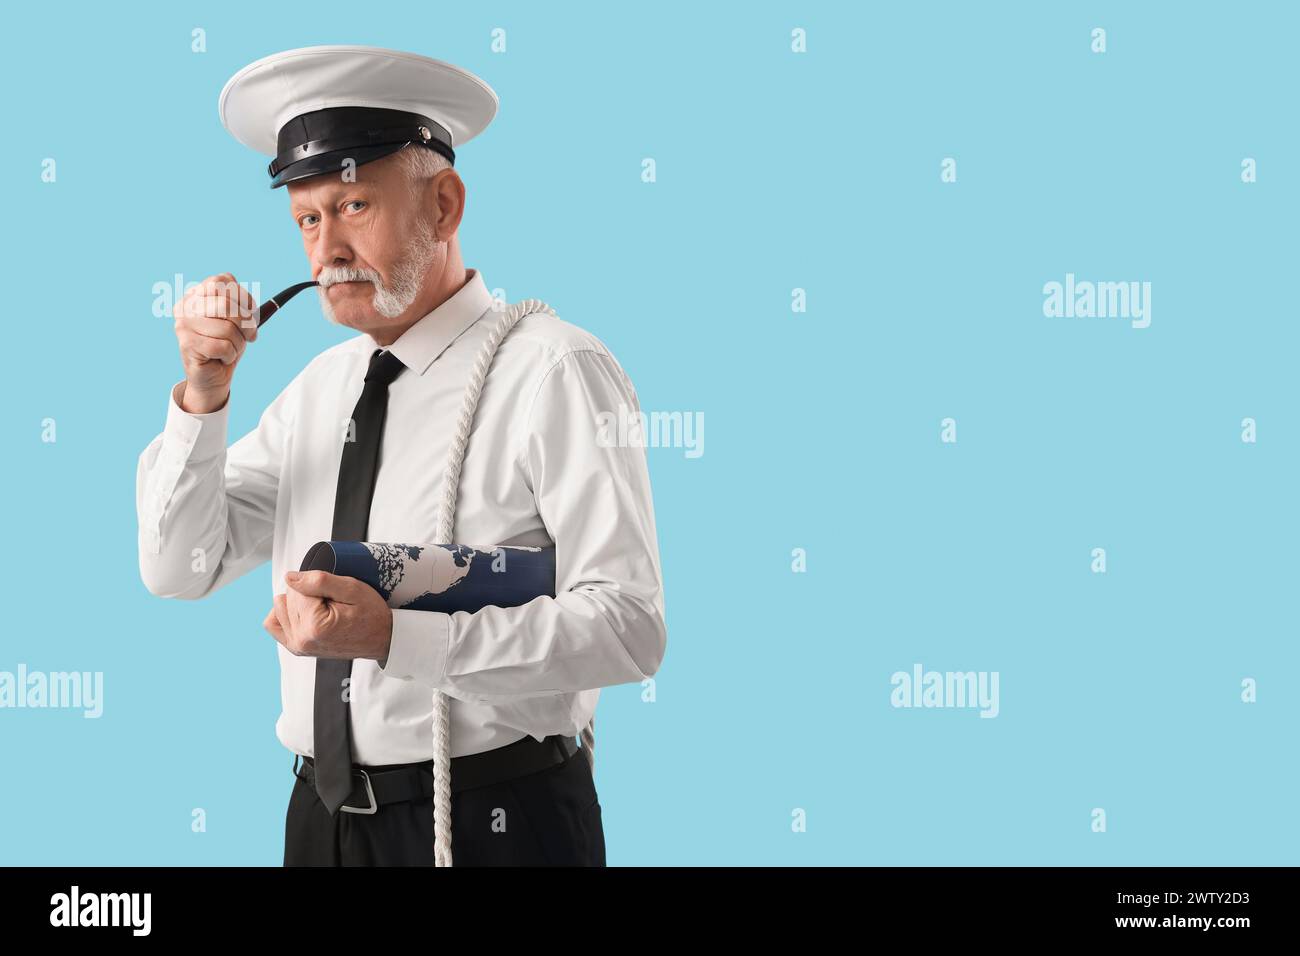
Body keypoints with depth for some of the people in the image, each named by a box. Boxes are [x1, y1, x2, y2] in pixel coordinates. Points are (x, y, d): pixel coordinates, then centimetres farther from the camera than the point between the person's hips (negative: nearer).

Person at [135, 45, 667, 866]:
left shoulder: (552, 374, -13)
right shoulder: (319, 388, 8)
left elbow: (629, 626, -20)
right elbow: (180, 571, 10)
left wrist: (397, 635, -29)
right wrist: (202, 394, -5)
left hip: (493, 826, -6)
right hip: (323, 819, 6)